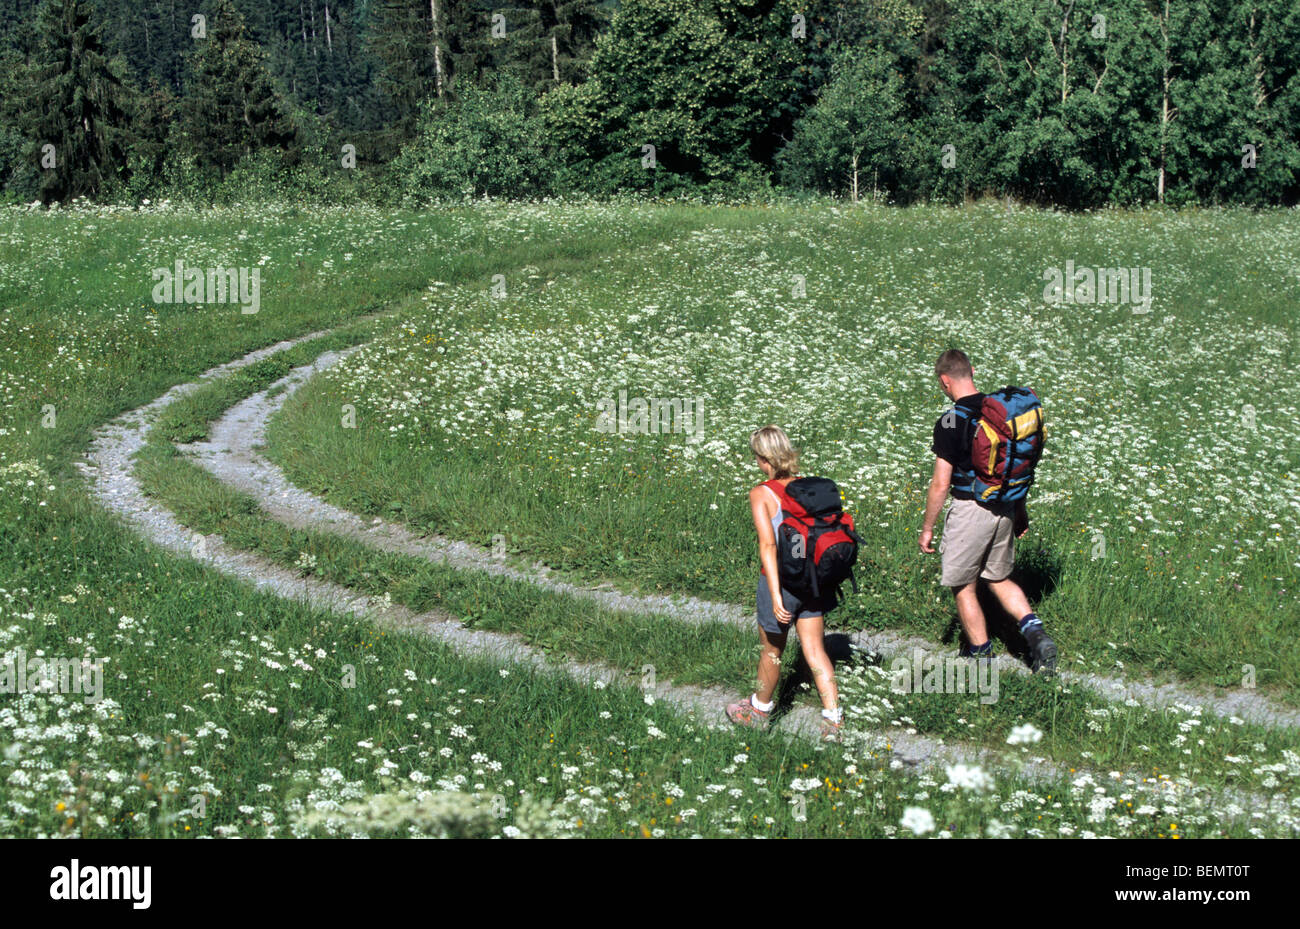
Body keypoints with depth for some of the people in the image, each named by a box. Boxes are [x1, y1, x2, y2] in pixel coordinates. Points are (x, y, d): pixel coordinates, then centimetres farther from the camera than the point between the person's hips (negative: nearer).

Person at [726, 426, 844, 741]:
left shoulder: (761, 494, -14)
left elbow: (767, 544, -21)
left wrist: (775, 594, -22)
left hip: (780, 579, -4)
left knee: (772, 649, 16)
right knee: (814, 650, 10)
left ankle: (760, 710, 37)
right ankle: (833, 718, 1)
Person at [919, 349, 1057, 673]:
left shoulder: (951, 423, -18)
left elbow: (941, 484, -16)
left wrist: (927, 528, -5)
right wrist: (1021, 510, 22)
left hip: (970, 510, -7)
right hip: (1005, 508, 7)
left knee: (963, 586, 12)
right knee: (999, 578, 22)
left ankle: (980, 655, 20)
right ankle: (1034, 630, 2)